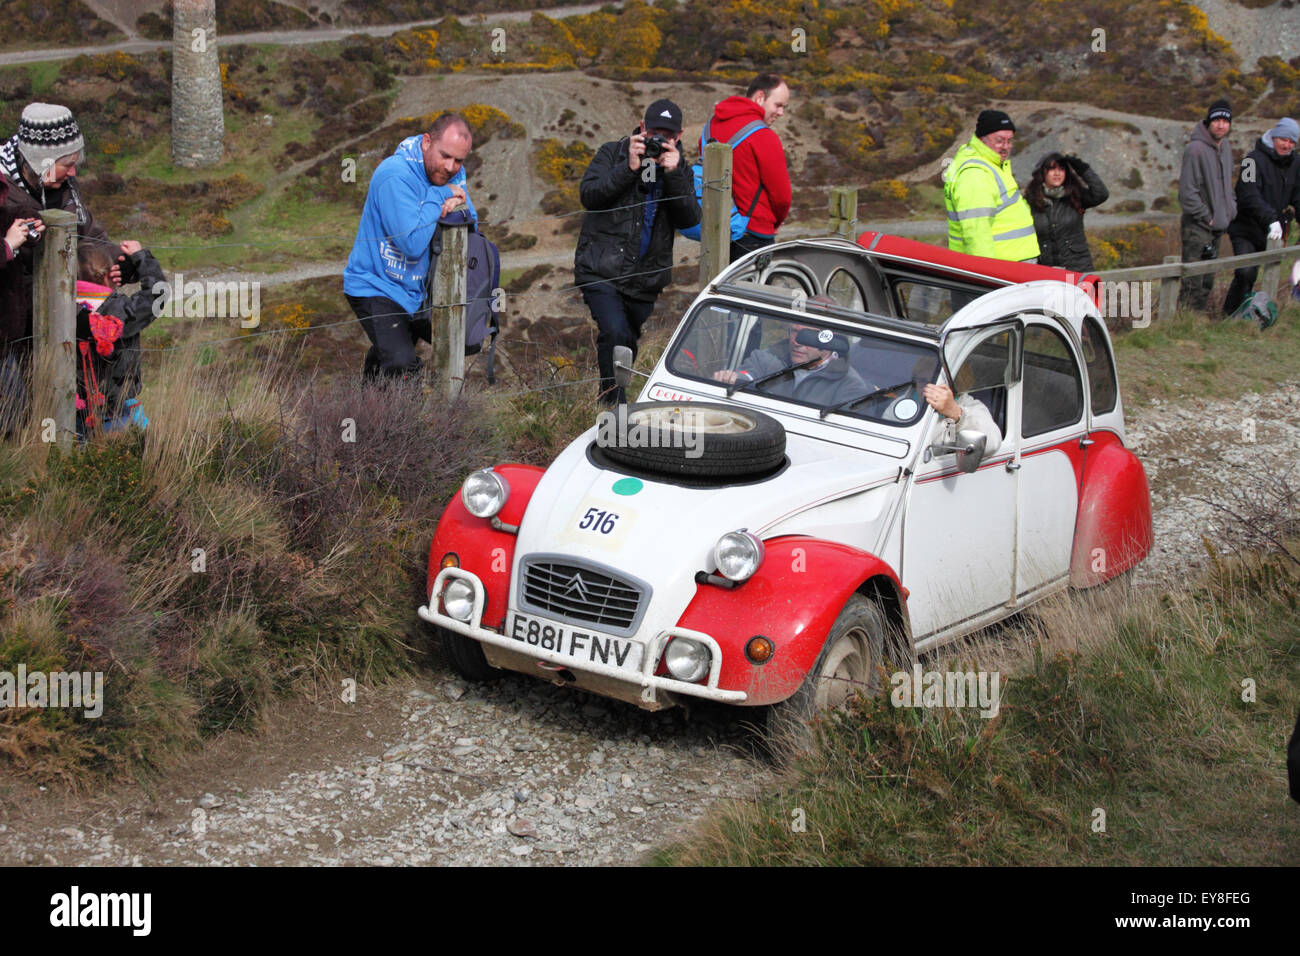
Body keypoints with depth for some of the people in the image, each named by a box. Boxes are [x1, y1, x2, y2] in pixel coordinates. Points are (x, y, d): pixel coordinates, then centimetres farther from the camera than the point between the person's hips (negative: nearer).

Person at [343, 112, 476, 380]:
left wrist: (455, 207, -18)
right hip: (375, 288, -8)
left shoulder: (452, 173, 1)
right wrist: (439, 198, -22)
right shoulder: (395, 176, -24)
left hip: (417, 289, 8)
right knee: (401, 365, -24)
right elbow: (413, 244, -29)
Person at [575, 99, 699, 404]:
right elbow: (589, 195, -12)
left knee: (629, 345, 13)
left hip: (644, 279, 4)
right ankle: (613, 407, -20)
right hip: (602, 272, -4)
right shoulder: (612, 153, 3)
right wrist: (629, 167, -20)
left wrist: (673, 174, -17)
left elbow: (689, 219, -5)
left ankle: (612, 401, 33)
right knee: (615, 333, -25)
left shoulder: (679, 169, 9)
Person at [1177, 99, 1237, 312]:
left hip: (1217, 227, 9)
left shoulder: (1225, 148, 12)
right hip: (1197, 226, -9)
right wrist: (1206, 217, -16)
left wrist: (1231, 210, 12)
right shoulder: (1196, 149, -16)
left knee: (1207, 281, 14)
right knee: (1193, 281, -10)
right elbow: (1187, 191, -19)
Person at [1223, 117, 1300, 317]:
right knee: (1246, 273, -18)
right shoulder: (1254, 160, -12)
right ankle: (1229, 315, -7)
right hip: (1246, 231, -6)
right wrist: (1272, 219, -34)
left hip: (1270, 234, 6)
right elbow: (1250, 197, -23)